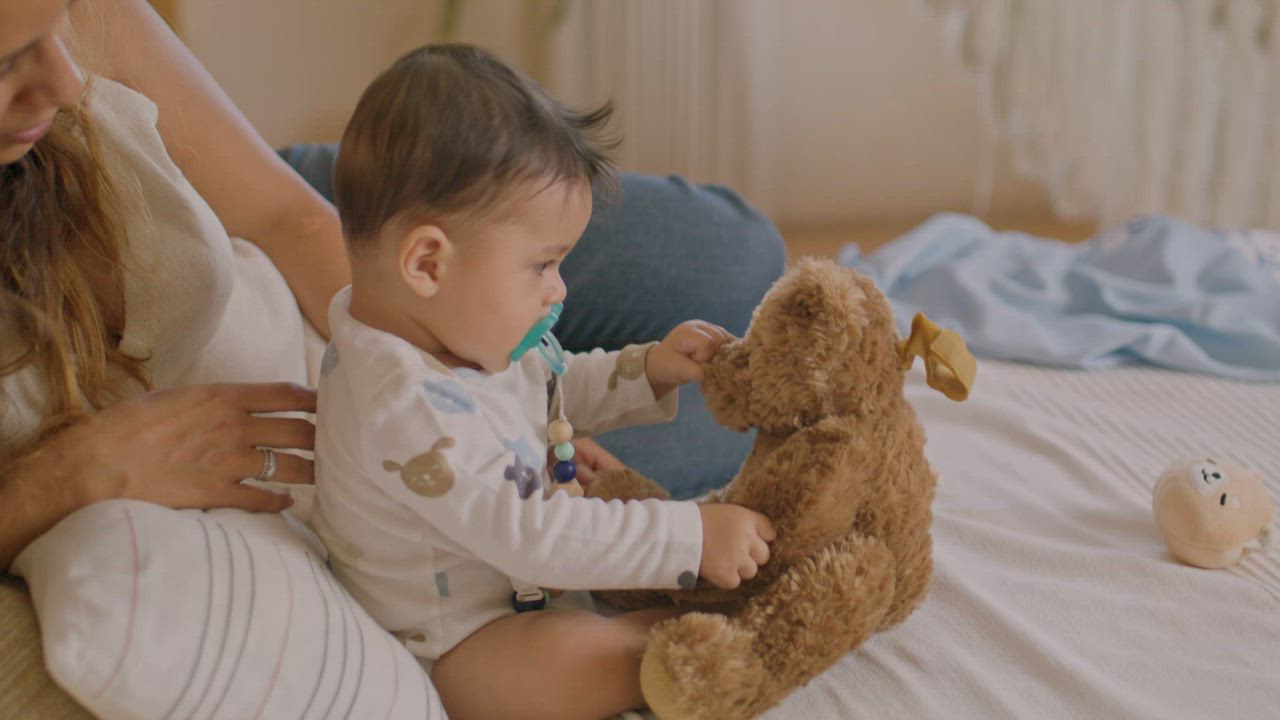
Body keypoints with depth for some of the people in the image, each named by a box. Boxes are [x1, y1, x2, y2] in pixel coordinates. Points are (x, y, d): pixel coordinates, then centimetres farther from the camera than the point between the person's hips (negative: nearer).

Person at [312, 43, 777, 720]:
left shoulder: (469, 334, -4)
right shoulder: (409, 408, -36)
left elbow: (551, 387, 16)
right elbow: (528, 535, -36)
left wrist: (649, 369, -1)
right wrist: (691, 538, -33)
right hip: (444, 646, -10)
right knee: (572, 658, -32)